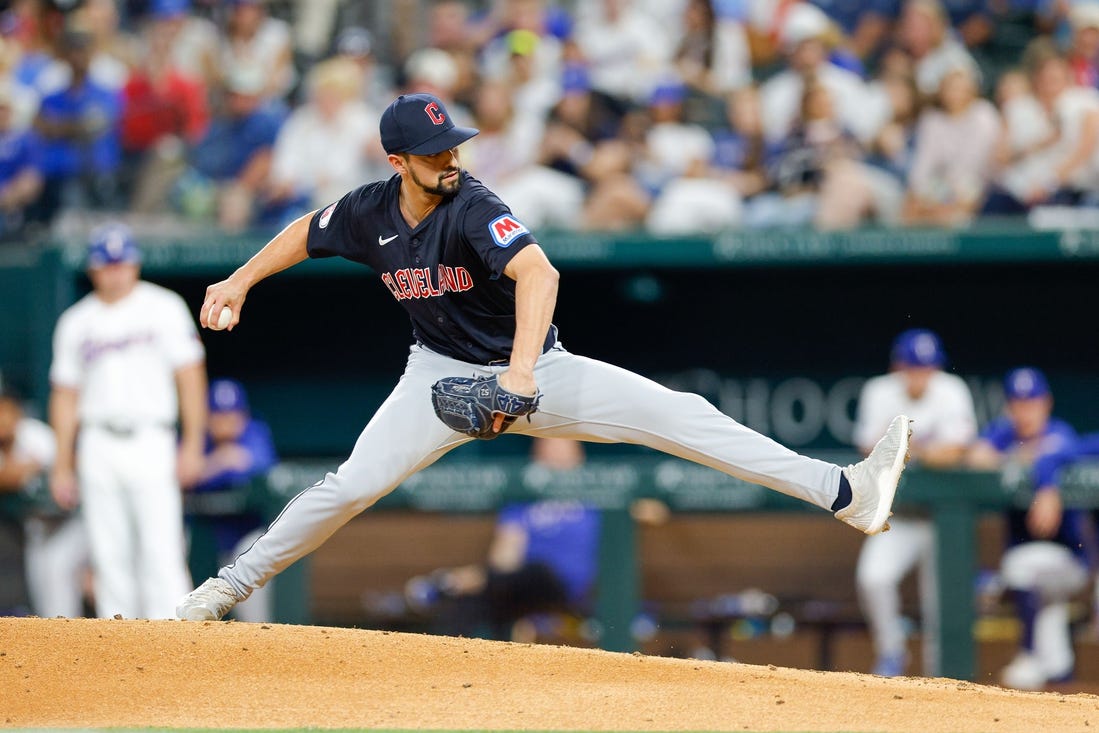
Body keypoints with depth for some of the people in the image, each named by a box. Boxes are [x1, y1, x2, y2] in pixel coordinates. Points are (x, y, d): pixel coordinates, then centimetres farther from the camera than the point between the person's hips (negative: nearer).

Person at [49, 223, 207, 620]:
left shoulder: (163, 308, 5)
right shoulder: (75, 322, 13)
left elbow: (190, 375, 2)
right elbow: (65, 395, 15)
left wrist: (192, 444, -7)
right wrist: (62, 466, 10)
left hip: (151, 442, -3)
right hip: (98, 448, 3)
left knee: (160, 551, -12)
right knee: (109, 555, 1)